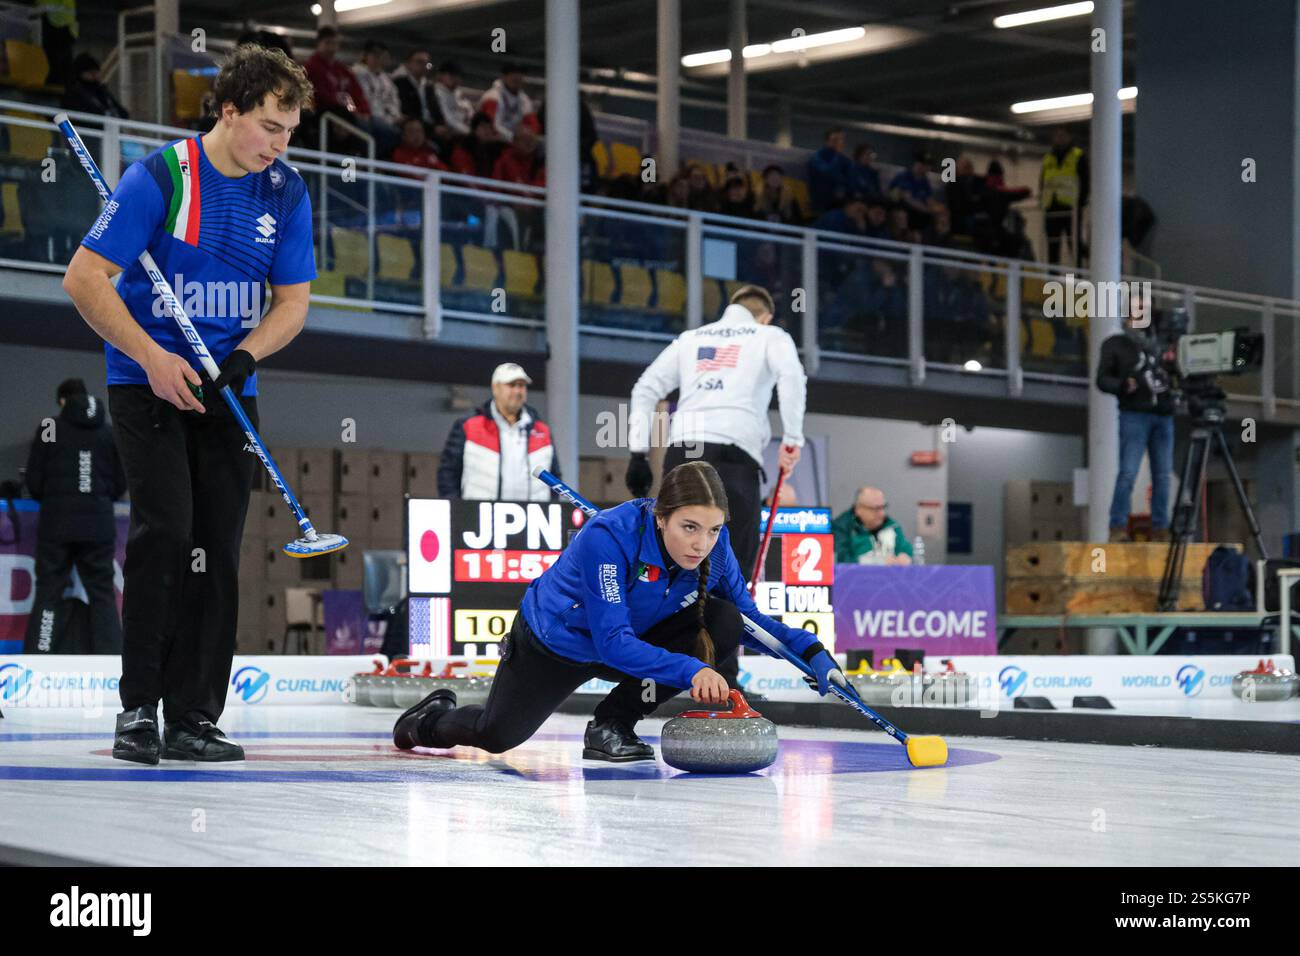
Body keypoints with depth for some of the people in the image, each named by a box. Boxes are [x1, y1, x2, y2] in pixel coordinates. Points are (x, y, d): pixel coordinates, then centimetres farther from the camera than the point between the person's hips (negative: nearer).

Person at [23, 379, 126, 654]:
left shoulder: (49, 429, 0)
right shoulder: (108, 433, 7)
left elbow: (34, 480, 0)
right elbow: (120, 484, 8)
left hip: (57, 525, -1)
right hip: (98, 526, 2)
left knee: (47, 594, 4)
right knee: (103, 595, 7)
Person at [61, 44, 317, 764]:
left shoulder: (286, 192, -1)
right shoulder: (160, 176, -14)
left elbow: (293, 301, 5)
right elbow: (84, 278, -14)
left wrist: (243, 358, -13)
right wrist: (153, 357, -20)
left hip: (228, 391, 4)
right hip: (146, 381, -4)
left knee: (217, 548, 0)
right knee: (165, 529, -17)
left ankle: (193, 716, 7)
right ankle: (137, 706, -7)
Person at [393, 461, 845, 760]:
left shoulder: (714, 544, -22)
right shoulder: (607, 537, -39)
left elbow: (748, 617, -10)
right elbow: (613, 643, -42)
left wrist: (809, 649, -27)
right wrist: (689, 670, -54)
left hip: (631, 638, 4)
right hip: (555, 642, -4)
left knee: (723, 624, -20)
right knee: (497, 735, 1)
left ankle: (613, 724, -6)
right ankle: (433, 718, 40)